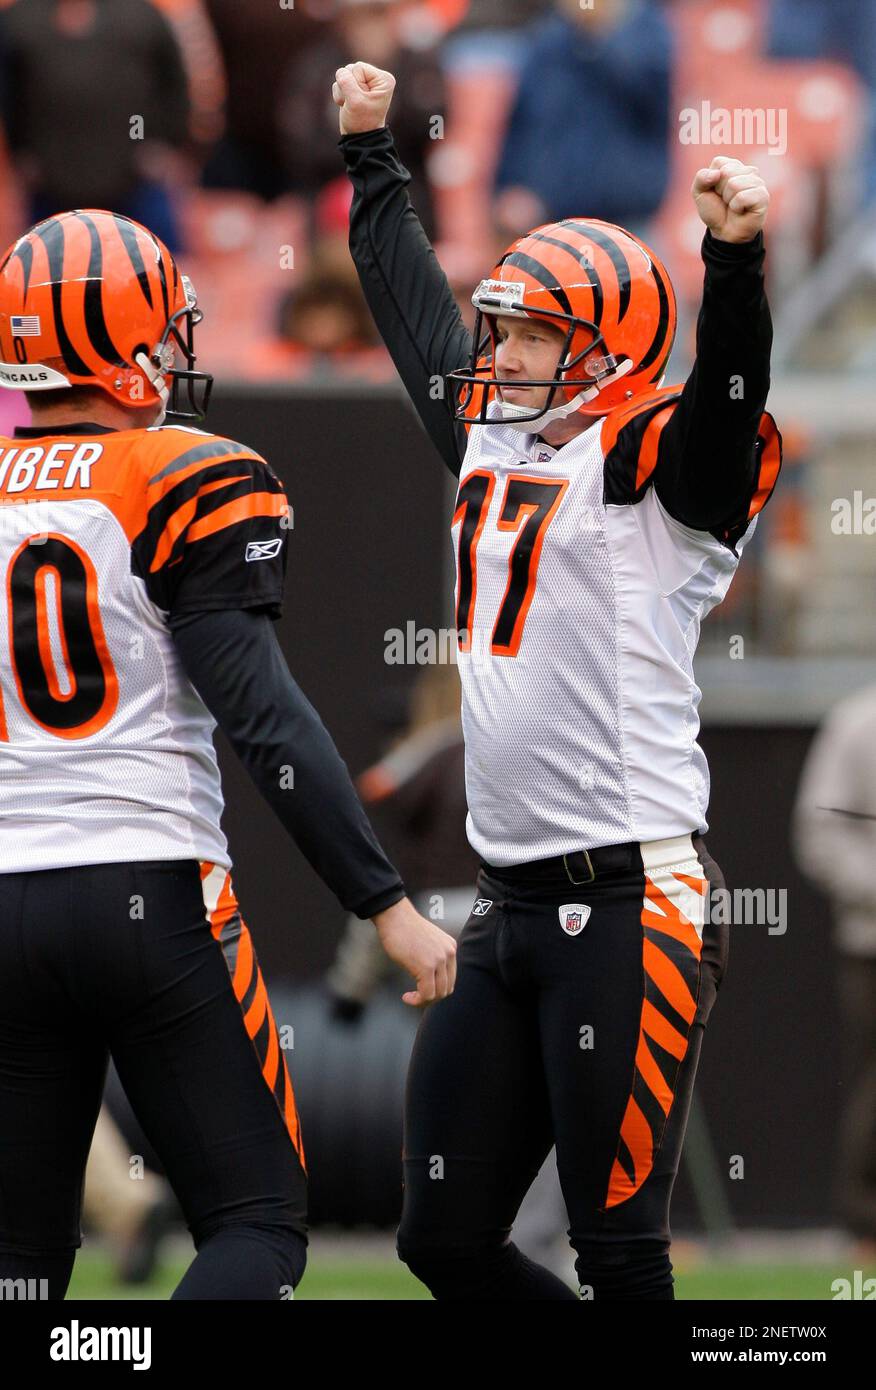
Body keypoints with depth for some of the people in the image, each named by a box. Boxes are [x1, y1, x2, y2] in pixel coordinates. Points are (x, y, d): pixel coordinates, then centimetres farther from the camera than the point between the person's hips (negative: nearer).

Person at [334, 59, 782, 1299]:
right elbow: (418, 310, 30)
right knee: (447, 1240, 8)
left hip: (629, 904, -8)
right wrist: (373, 157, 40)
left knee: (619, 1251, -10)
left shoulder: (655, 466, -4)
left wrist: (736, 256, -42)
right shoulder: (491, 443, 16)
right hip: (511, 906, 8)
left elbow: (727, 388, -24)